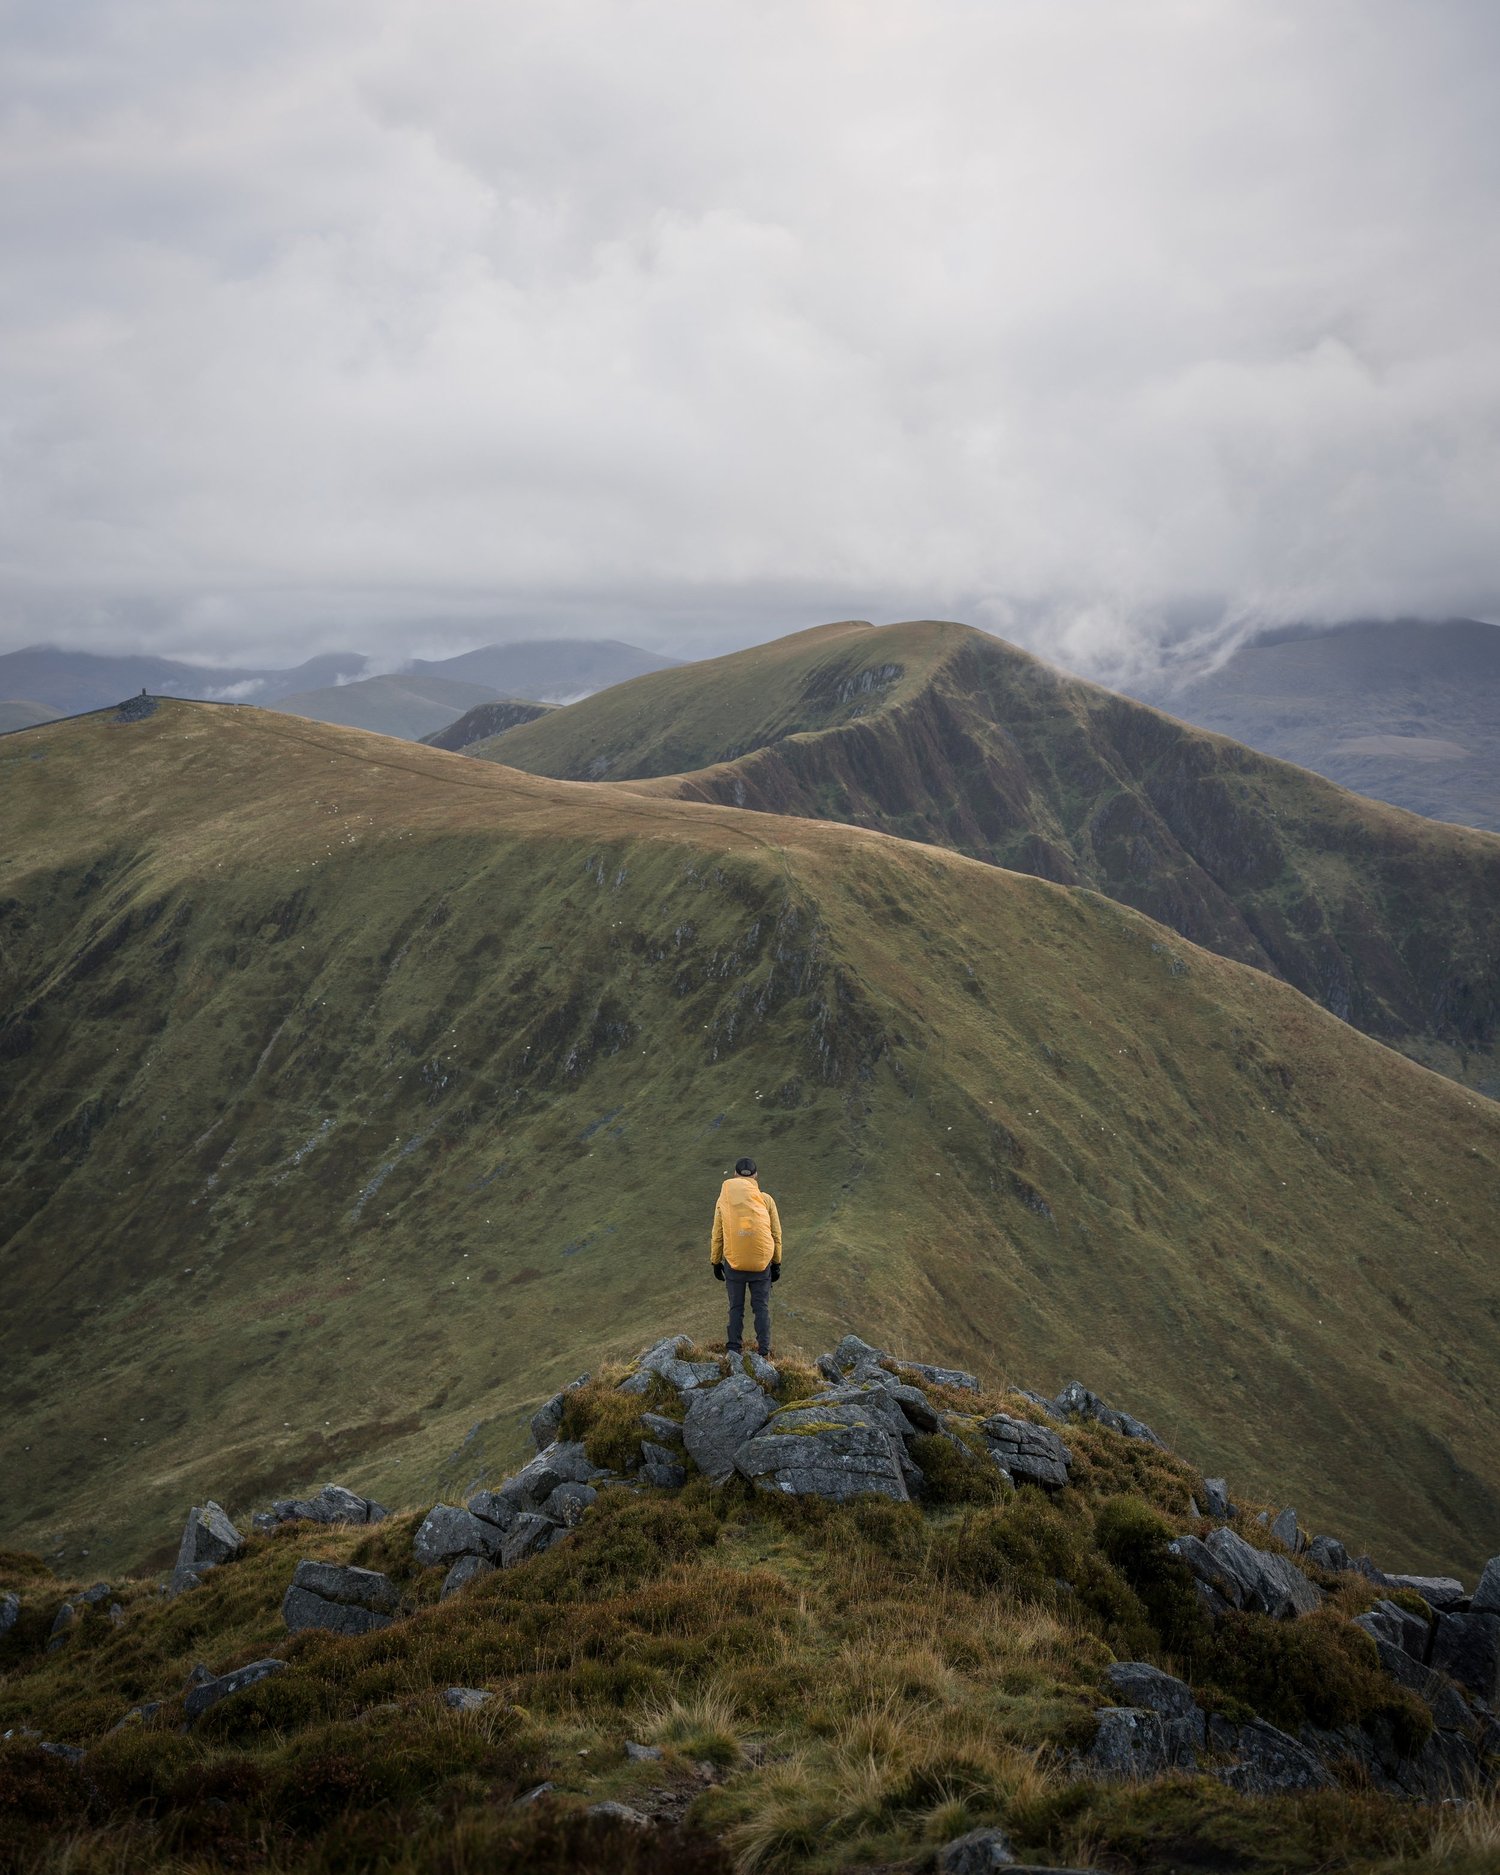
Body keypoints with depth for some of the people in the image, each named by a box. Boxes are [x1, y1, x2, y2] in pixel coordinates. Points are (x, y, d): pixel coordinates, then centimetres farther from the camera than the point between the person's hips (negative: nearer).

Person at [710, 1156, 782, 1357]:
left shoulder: (724, 1199, 1)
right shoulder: (766, 1200, -2)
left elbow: (717, 1235, 5)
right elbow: (776, 1235, 2)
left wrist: (715, 1262, 14)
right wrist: (776, 1263, 10)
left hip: (733, 1263, 1)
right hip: (762, 1263, -1)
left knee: (736, 1307, 10)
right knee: (761, 1307, 6)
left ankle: (734, 1349, 6)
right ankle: (764, 1352, 2)